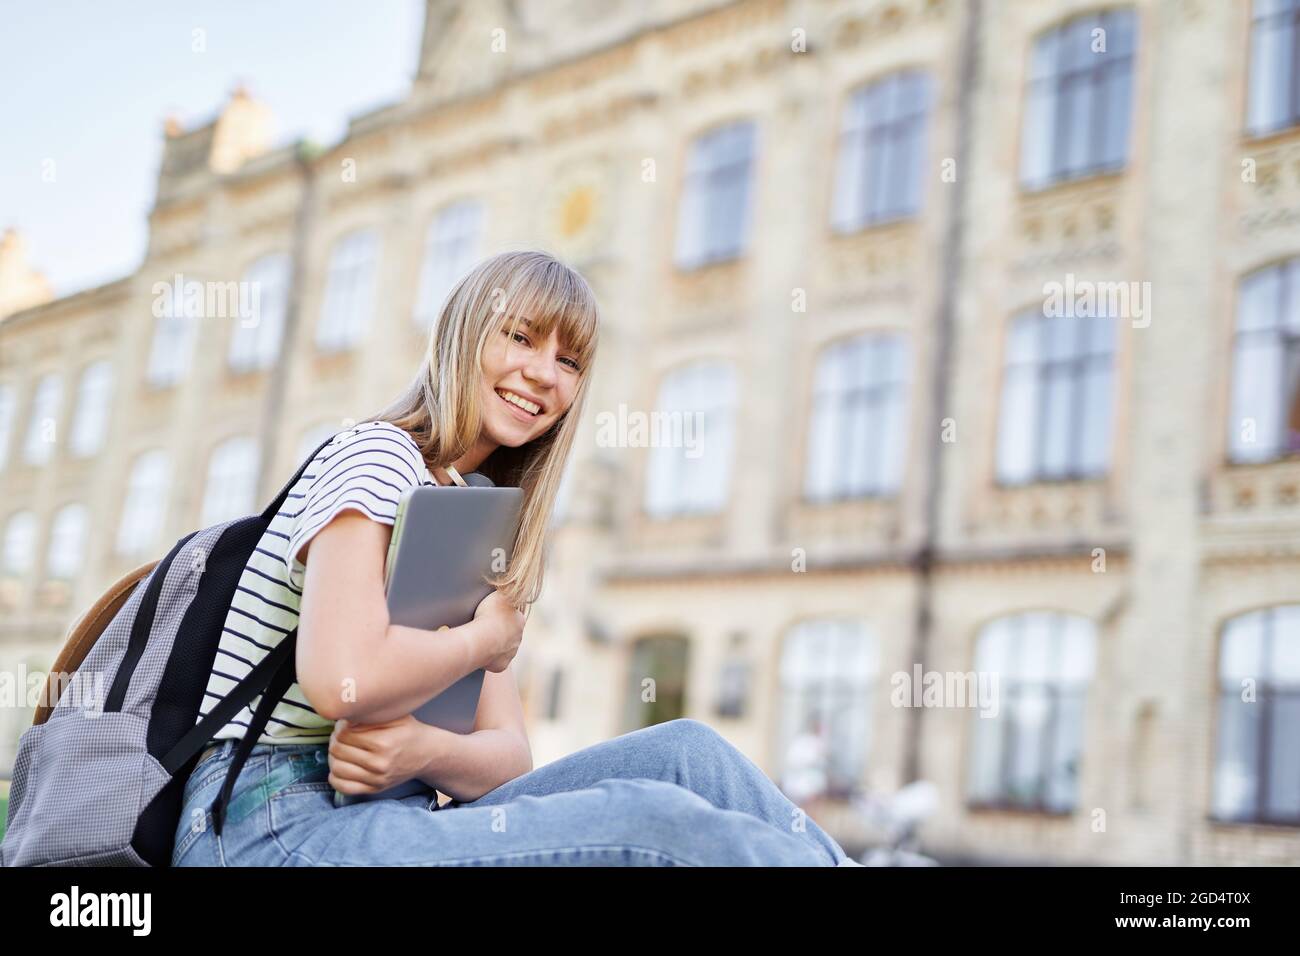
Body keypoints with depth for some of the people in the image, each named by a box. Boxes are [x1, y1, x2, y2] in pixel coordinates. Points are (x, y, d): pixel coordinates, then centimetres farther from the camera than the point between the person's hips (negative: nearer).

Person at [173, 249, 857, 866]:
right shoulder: (377, 457, -7)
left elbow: (510, 752, 9)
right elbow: (343, 678, -24)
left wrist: (425, 749, -14)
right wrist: (483, 639, -6)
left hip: (385, 813, 8)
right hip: (272, 832, -7)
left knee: (687, 753, -8)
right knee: (657, 823, -23)